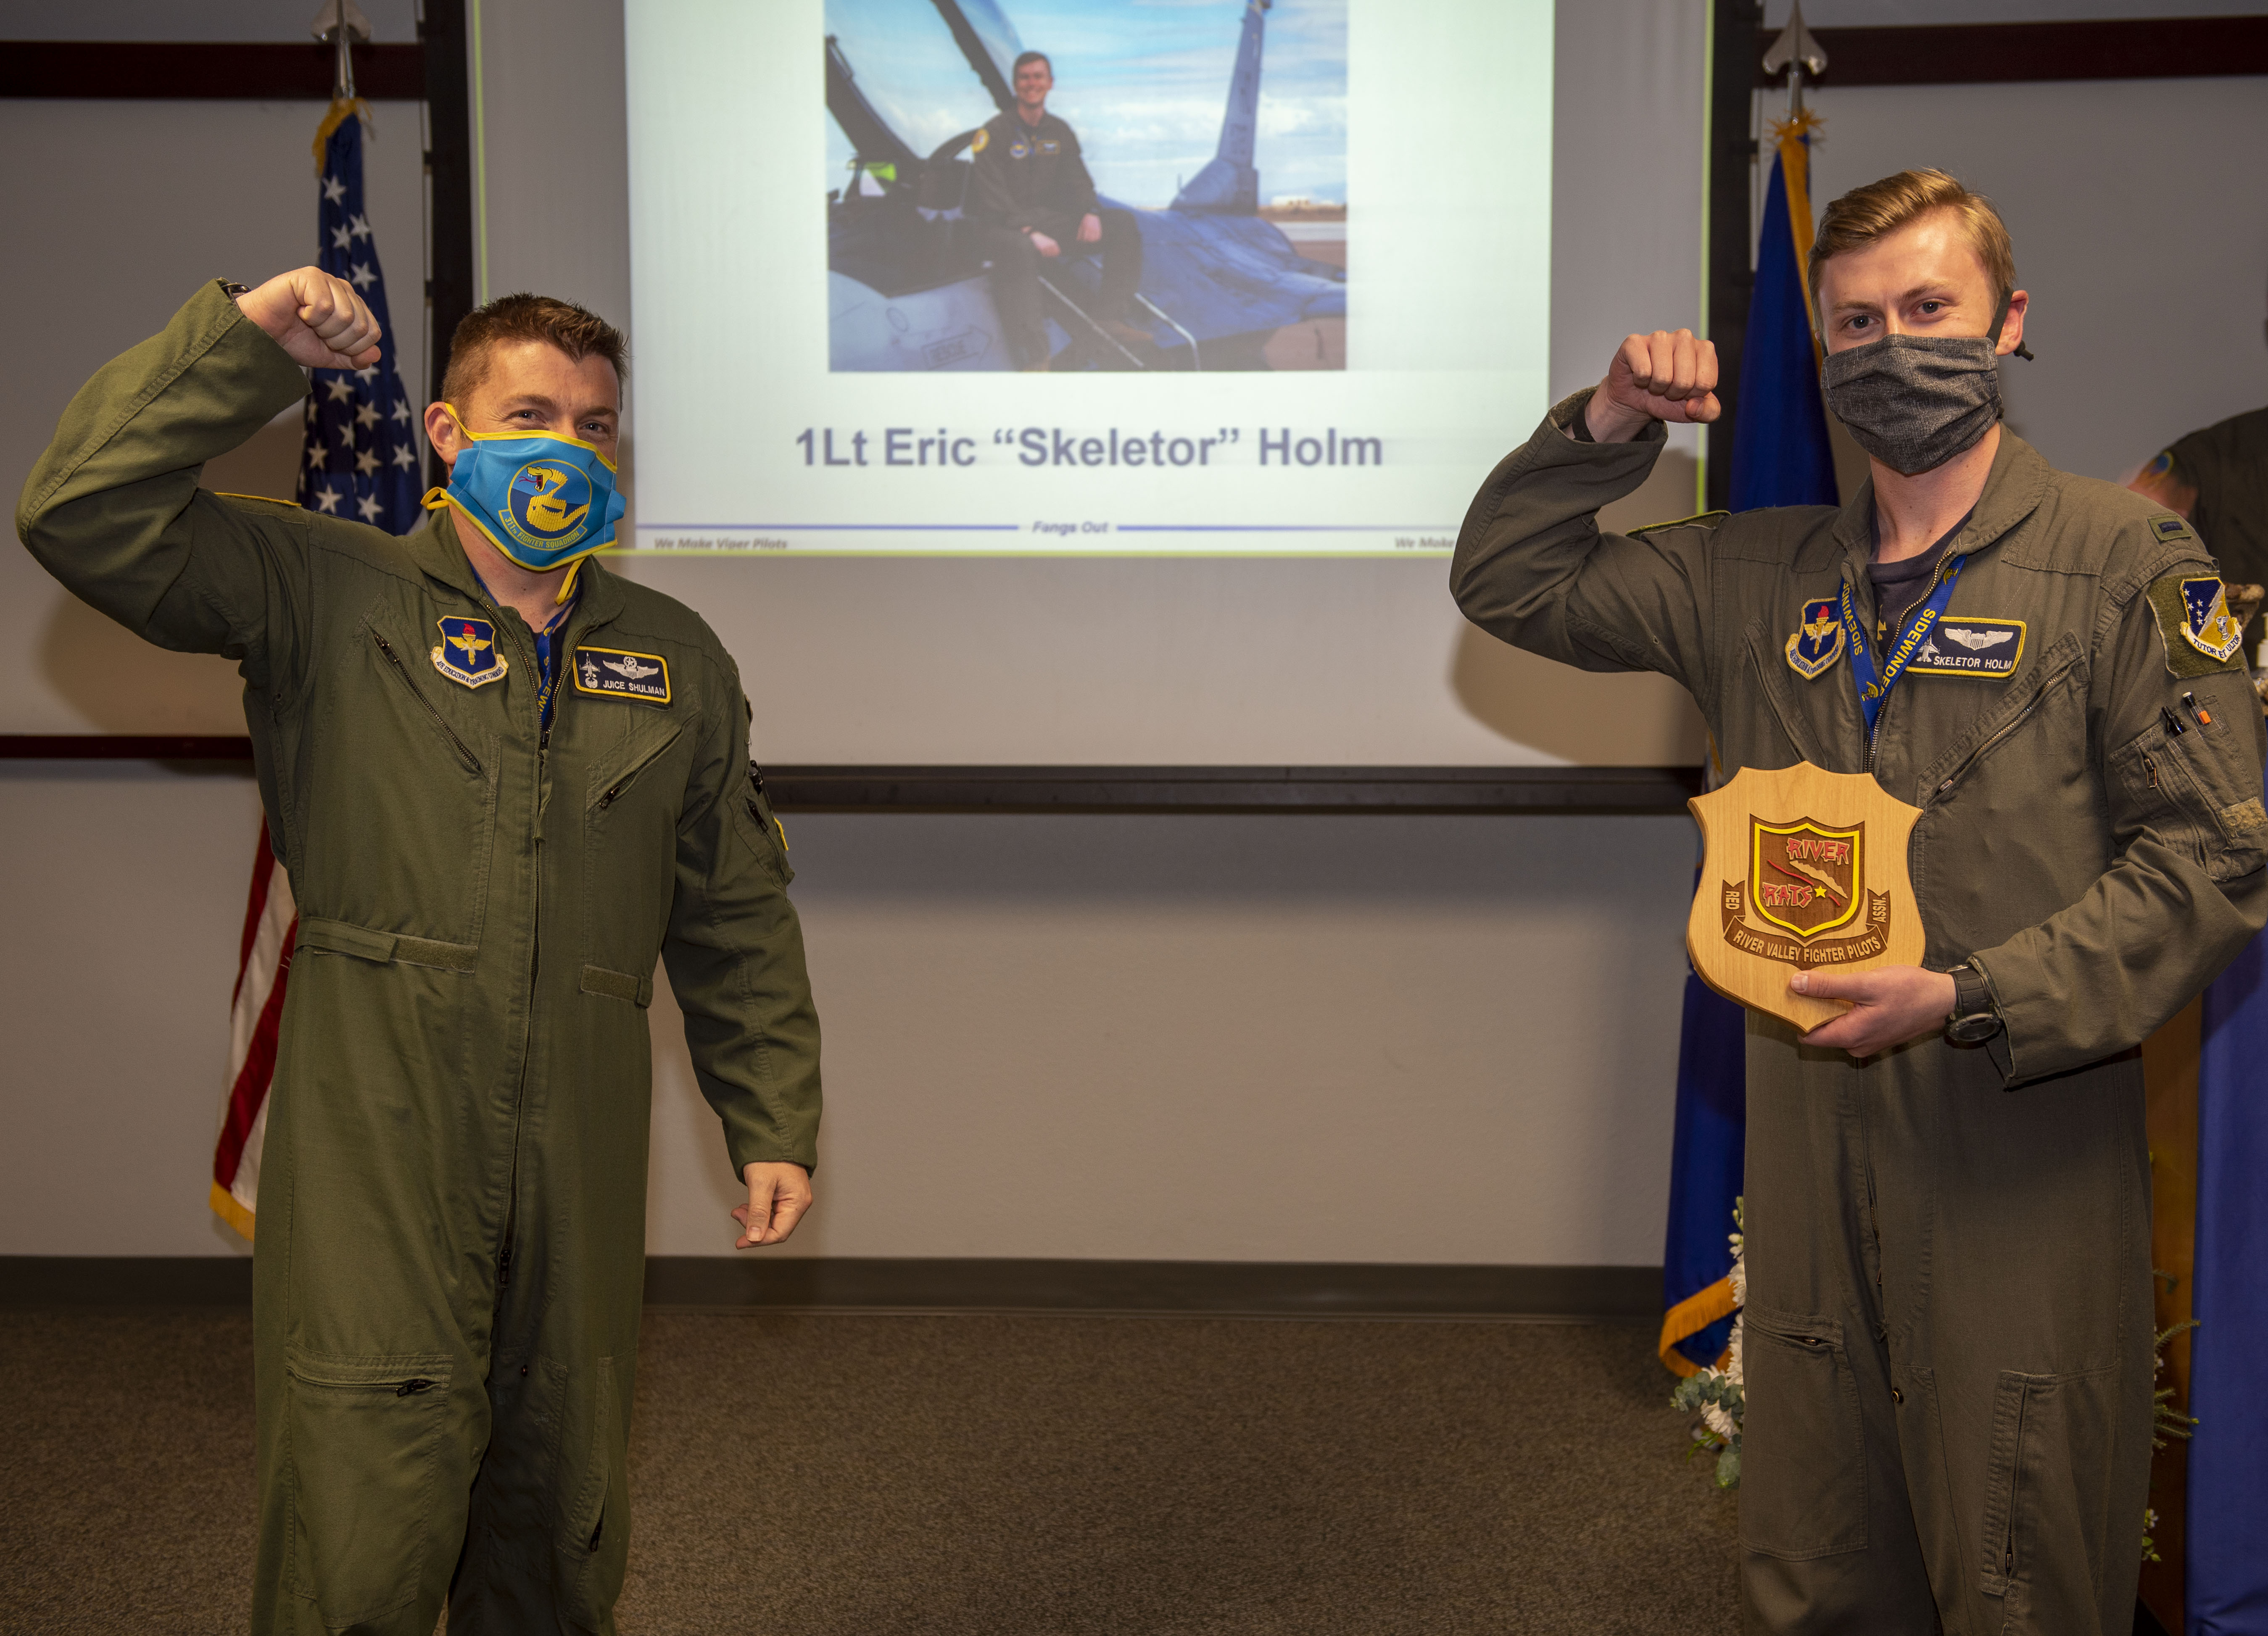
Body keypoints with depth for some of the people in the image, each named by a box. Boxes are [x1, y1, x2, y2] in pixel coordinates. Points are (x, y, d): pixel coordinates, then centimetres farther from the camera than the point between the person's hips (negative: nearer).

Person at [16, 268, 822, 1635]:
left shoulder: (678, 659, 13)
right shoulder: (327, 598, 3)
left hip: (578, 1167, 4)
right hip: (374, 1160, -3)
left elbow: (738, 923, 16)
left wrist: (774, 1126, 13)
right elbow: (85, 516, -8)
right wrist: (247, 344, -11)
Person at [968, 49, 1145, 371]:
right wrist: (1029, 232, -24)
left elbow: (1077, 181, 15)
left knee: (1123, 224, -9)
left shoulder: (1059, 132, 16)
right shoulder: (995, 132, -3)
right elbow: (992, 197, -11)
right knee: (1018, 250, -43)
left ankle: (1109, 318, -18)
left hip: (1052, 220, 7)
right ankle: (1034, 360, -47)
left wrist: (1091, 213, -9)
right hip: (1007, 226, -6)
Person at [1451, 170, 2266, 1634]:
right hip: (1813, 1162, 5)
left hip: (2026, 1169, -4)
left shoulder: (2126, 562, -3)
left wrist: (1971, 997, -16)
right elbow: (1506, 583, 18)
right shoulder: (1761, 578, 12)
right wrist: (1607, 431, 3)